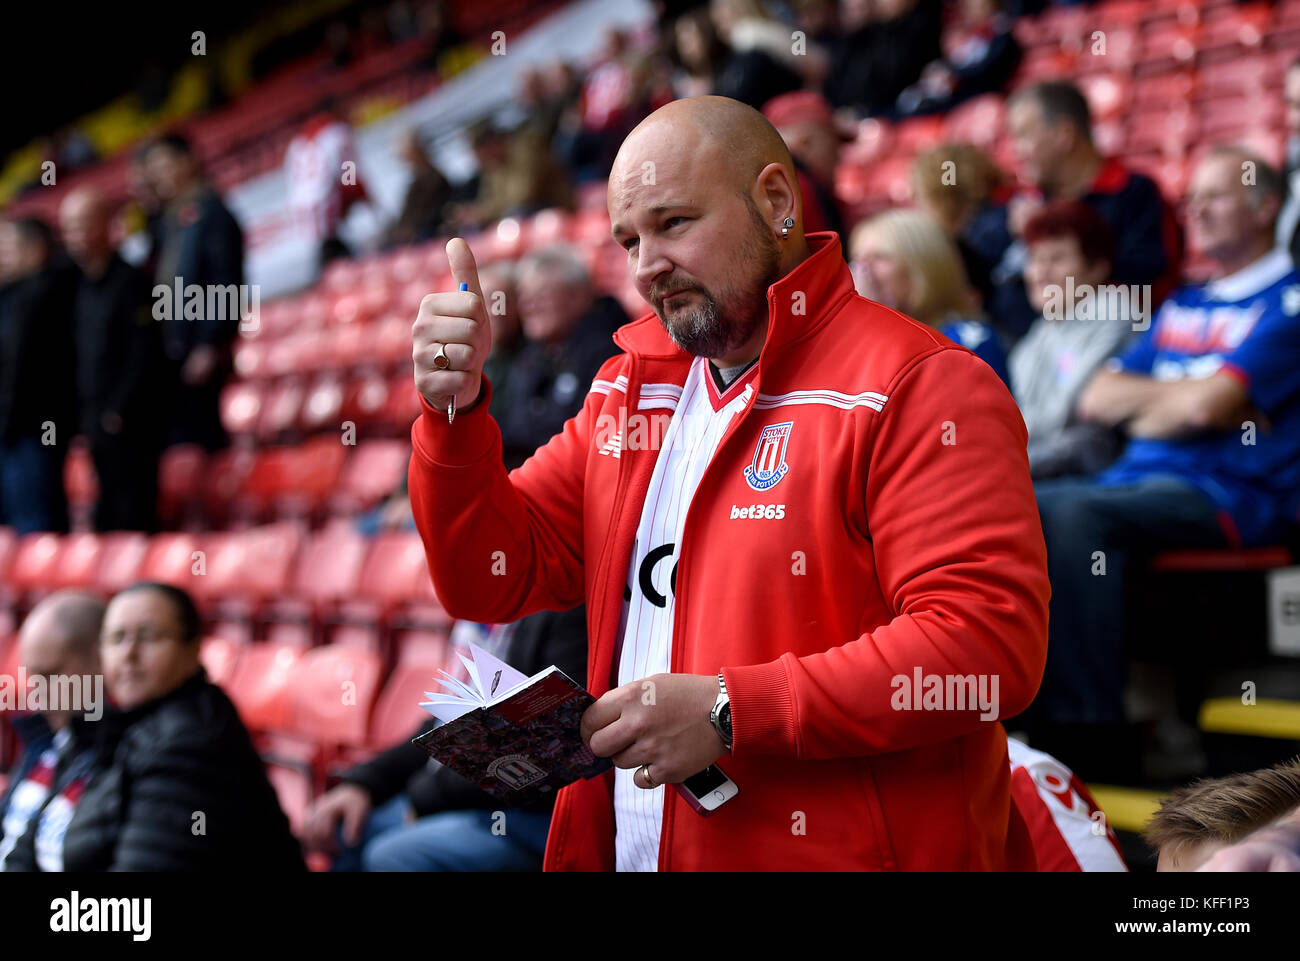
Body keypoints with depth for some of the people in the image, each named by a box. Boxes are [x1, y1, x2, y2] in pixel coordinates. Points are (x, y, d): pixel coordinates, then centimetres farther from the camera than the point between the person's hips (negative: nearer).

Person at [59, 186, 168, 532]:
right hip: (98, 423, 7)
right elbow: (82, 357, 15)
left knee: (134, 516, -4)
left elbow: (144, 356, -13)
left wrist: (118, 412, -14)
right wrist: (85, 418, 9)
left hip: (129, 425, -7)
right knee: (108, 515, 11)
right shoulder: (80, 285, 11)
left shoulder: (130, 282, -11)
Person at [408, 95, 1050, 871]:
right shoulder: (627, 390, 11)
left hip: (834, 851, -6)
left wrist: (731, 711, -24)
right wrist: (457, 408, -7)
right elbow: (495, 582, 9)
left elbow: (990, 640, -22)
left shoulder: (920, 388, -12)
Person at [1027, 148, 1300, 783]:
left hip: (1227, 493, -7)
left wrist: (1140, 408, 5)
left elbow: (1208, 407, -13)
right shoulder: (1184, 307, 26)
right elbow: (1097, 400, 17)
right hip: (1138, 480, 7)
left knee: (1071, 512, -33)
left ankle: (1094, 745, -33)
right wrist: (1180, 394, 1)